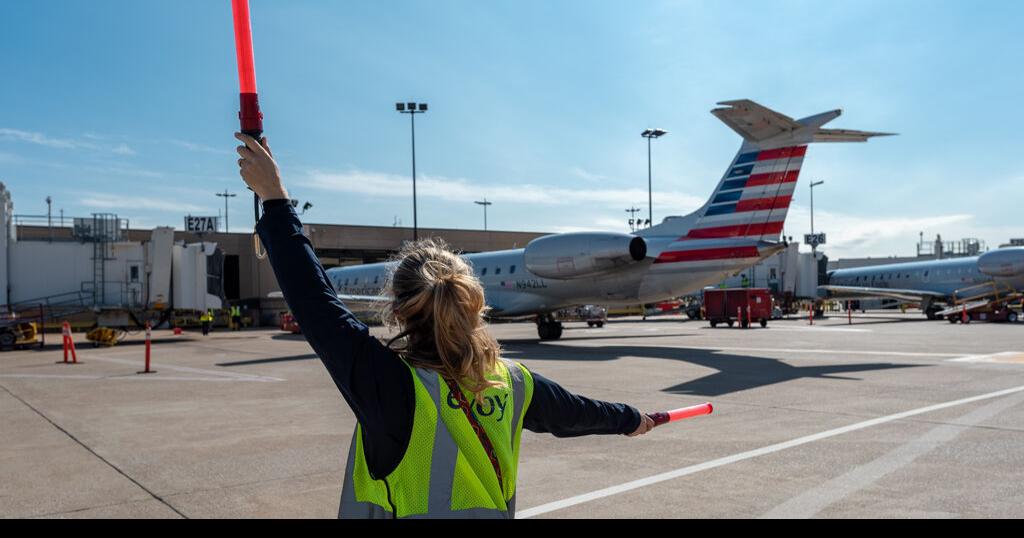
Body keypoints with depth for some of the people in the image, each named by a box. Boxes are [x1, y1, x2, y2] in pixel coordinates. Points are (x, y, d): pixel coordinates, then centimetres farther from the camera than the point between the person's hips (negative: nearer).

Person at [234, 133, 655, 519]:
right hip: (492, 508, 5)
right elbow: (573, 411, 9)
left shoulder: (391, 386, -26)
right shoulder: (512, 383, -8)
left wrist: (276, 200, -19)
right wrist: (630, 419, 30)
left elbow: (317, 302, -26)